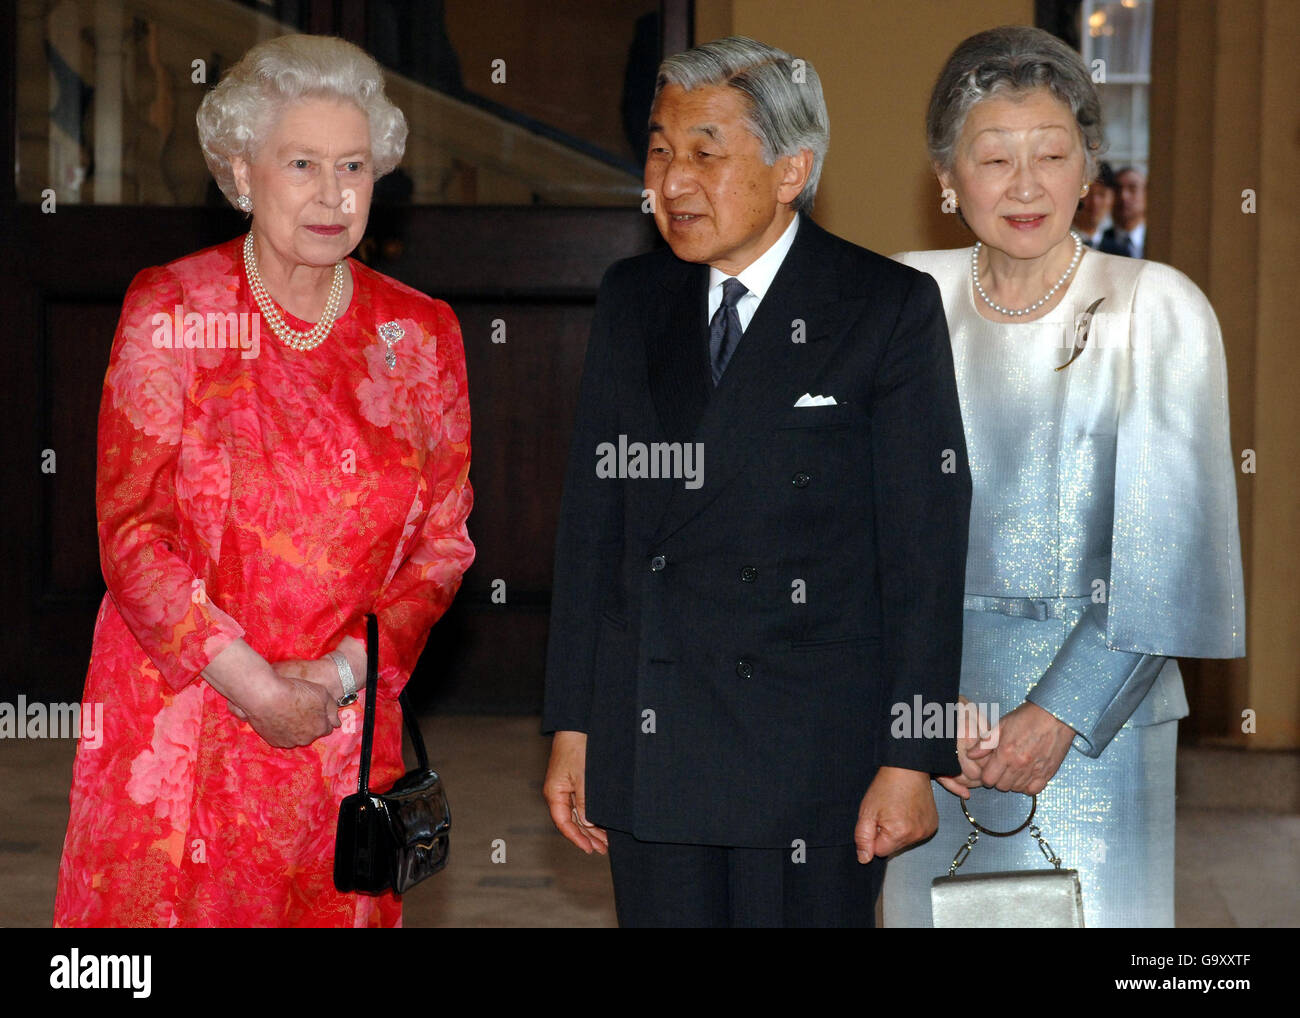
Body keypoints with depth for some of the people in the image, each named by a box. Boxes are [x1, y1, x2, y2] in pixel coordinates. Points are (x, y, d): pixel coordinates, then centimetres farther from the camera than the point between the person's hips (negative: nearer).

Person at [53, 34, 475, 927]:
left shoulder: (420, 335, 5)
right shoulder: (169, 311, -2)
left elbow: (444, 537, 5)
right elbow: (132, 528, -5)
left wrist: (342, 671, -9)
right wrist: (248, 682, -12)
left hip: (344, 729, 2)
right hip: (179, 712, -2)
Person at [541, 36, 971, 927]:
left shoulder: (890, 309, -5)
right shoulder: (632, 301, 9)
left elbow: (925, 549, -7)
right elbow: (593, 521, 10)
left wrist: (912, 761, -10)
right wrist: (572, 728, 7)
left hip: (812, 755, -4)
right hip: (648, 750, 4)